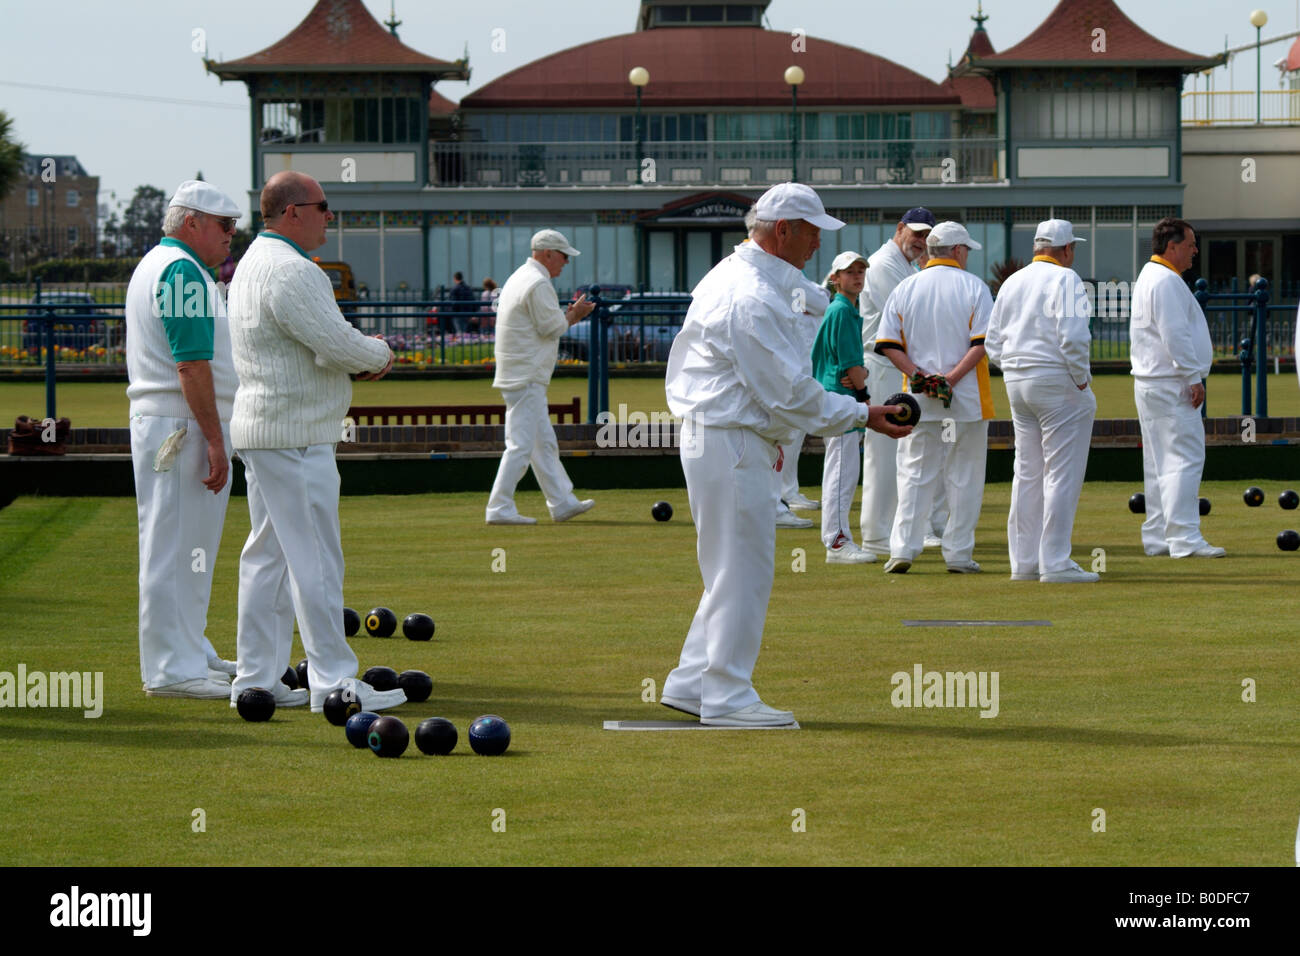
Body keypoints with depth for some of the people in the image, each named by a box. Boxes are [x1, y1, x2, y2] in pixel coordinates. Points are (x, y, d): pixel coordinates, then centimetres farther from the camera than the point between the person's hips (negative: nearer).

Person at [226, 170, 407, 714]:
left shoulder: (253, 263, 17)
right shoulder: (290, 270, -18)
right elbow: (336, 344, -22)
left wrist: (357, 360, 8)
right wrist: (380, 355, -2)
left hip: (258, 426, 11)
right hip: (294, 436, -11)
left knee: (268, 555, 12)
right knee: (315, 559, -7)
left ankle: (256, 679, 14)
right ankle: (334, 680, -5)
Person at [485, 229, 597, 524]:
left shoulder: (519, 278, 18)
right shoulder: (538, 283, -15)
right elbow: (551, 327, -16)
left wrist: (568, 316, 14)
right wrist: (573, 315, 1)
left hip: (516, 375, 11)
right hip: (527, 376, -11)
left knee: (544, 443, 15)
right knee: (521, 444, -9)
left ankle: (562, 502, 21)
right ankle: (500, 509, -10)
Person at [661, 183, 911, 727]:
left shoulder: (735, 275, 14)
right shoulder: (753, 298, -20)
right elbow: (790, 391, -20)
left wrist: (767, 436, 24)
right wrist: (860, 416, -13)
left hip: (722, 434, 11)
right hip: (730, 443, -11)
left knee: (736, 568, 16)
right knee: (743, 567, -5)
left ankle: (692, 683, 19)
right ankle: (726, 697, 0)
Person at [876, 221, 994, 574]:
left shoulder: (905, 289, 6)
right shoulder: (973, 287, -3)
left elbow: (888, 345, -1)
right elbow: (983, 342, -13)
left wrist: (918, 374, -8)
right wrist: (952, 378, -15)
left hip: (918, 401, 2)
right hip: (968, 400, -2)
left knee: (914, 474, 6)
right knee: (964, 477, 6)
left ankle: (903, 549, -3)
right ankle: (958, 554, 6)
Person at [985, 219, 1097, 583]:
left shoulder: (1012, 282, 13)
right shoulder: (1065, 280, -9)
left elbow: (993, 343, 13)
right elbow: (1073, 337, -19)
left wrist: (1014, 369, 15)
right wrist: (1081, 379, -9)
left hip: (1016, 382, 8)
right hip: (1056, 381, -8)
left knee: (1027, 473, 12)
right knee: (1062, 474, -4)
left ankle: (1024, 562, 14)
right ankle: (1055, 563, -7)